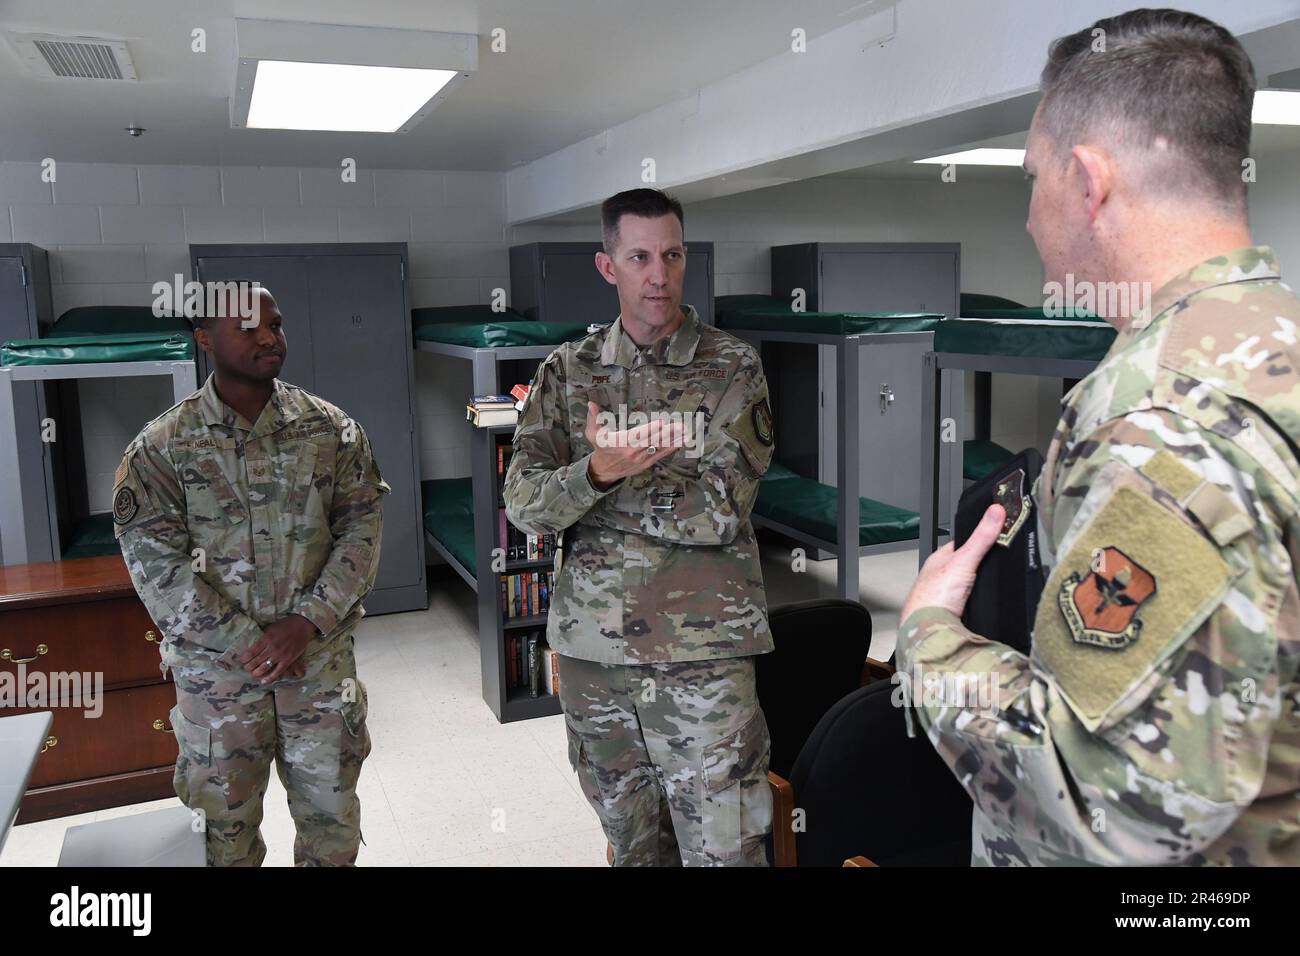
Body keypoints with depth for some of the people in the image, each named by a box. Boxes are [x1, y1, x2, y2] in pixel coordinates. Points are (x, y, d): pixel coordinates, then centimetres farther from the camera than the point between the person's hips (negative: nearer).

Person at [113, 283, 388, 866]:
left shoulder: (332, 430, 1)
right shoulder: (160, 448, -4)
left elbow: (362, 527, -3)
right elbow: (154, 561, -9)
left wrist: (308, 621, -14)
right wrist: (246, 642, -14)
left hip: (322, 658, 1)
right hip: (215, 666, -1)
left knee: (332, 817, 13)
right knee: (224, 827, 13)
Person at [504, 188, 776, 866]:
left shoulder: (733, 368, -3)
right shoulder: (567, 371, 6)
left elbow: (720, 509, -13)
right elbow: (523, 505, -4)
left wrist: (602, 487, -11)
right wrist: (596, 472, -23)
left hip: (701, 653, -3)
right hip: (591, 650, 4)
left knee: (724, 849, 1)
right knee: (632, 845, 19)